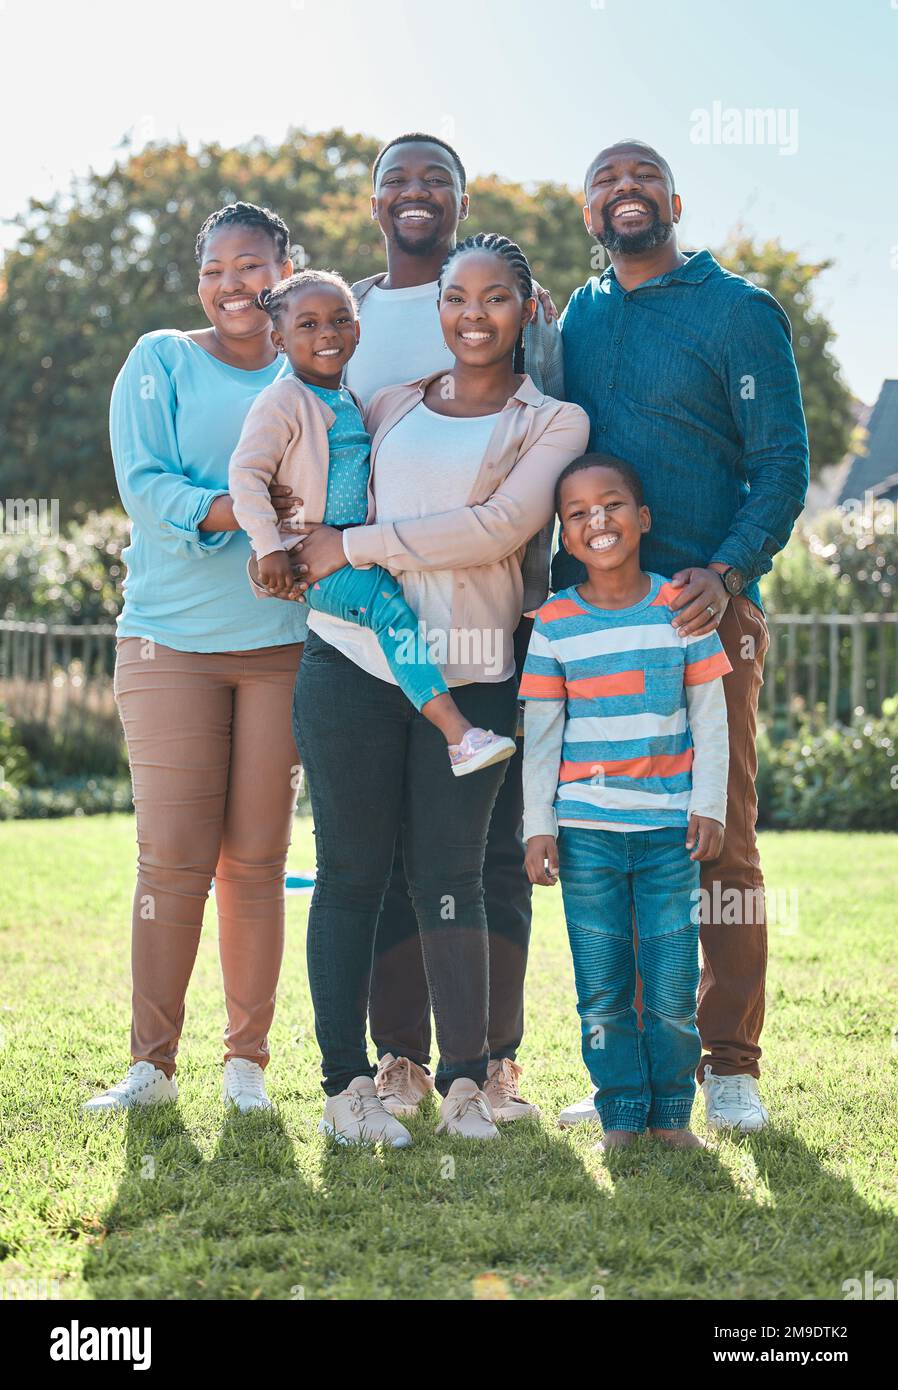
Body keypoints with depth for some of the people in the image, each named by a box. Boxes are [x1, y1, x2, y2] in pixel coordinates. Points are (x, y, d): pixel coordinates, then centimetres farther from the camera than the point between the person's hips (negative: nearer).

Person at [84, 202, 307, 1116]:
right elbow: (144, 485, -8)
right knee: (172, 859, -3)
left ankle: (247, 1059, 12)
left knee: (256, 861, 3)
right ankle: (152, 1063, 6)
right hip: (171, 636, -1)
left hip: (285, 641, 1)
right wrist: (236, 509, -23)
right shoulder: (160, 363, 4)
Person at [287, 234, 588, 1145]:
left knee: (450, 875, -1)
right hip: (352, 657, 2)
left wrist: (356, 547, -9)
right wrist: (301, 549, 9)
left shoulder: (554, 421, 7)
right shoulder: (390, 403, 16)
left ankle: (465, 1083, 8)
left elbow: (500, 527, -9)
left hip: (470, 675, -2)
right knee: (351, 871, 1)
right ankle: (347, 1084, 6)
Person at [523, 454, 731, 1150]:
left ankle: (672, 1113, 14)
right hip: (586, 830, 0)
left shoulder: (681, 608, 2)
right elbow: (541, 731, 4)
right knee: (601, 986, 3)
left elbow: (710, 716, 6)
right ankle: (620, 1116, 13)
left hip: (670, 828, 0)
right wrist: (538, 825, 0)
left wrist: (709, 805, 0)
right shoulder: (555, 623, 1)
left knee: (673, 982, 0)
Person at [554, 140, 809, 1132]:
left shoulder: (737, 311, 1)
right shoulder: (575, 319, 16)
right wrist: (552, 575, 7)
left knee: (721, 838, -4)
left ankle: (729, 1065, 4)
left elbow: (782, 465, -4)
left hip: (706, 607, -4)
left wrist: (727, 573, -19)